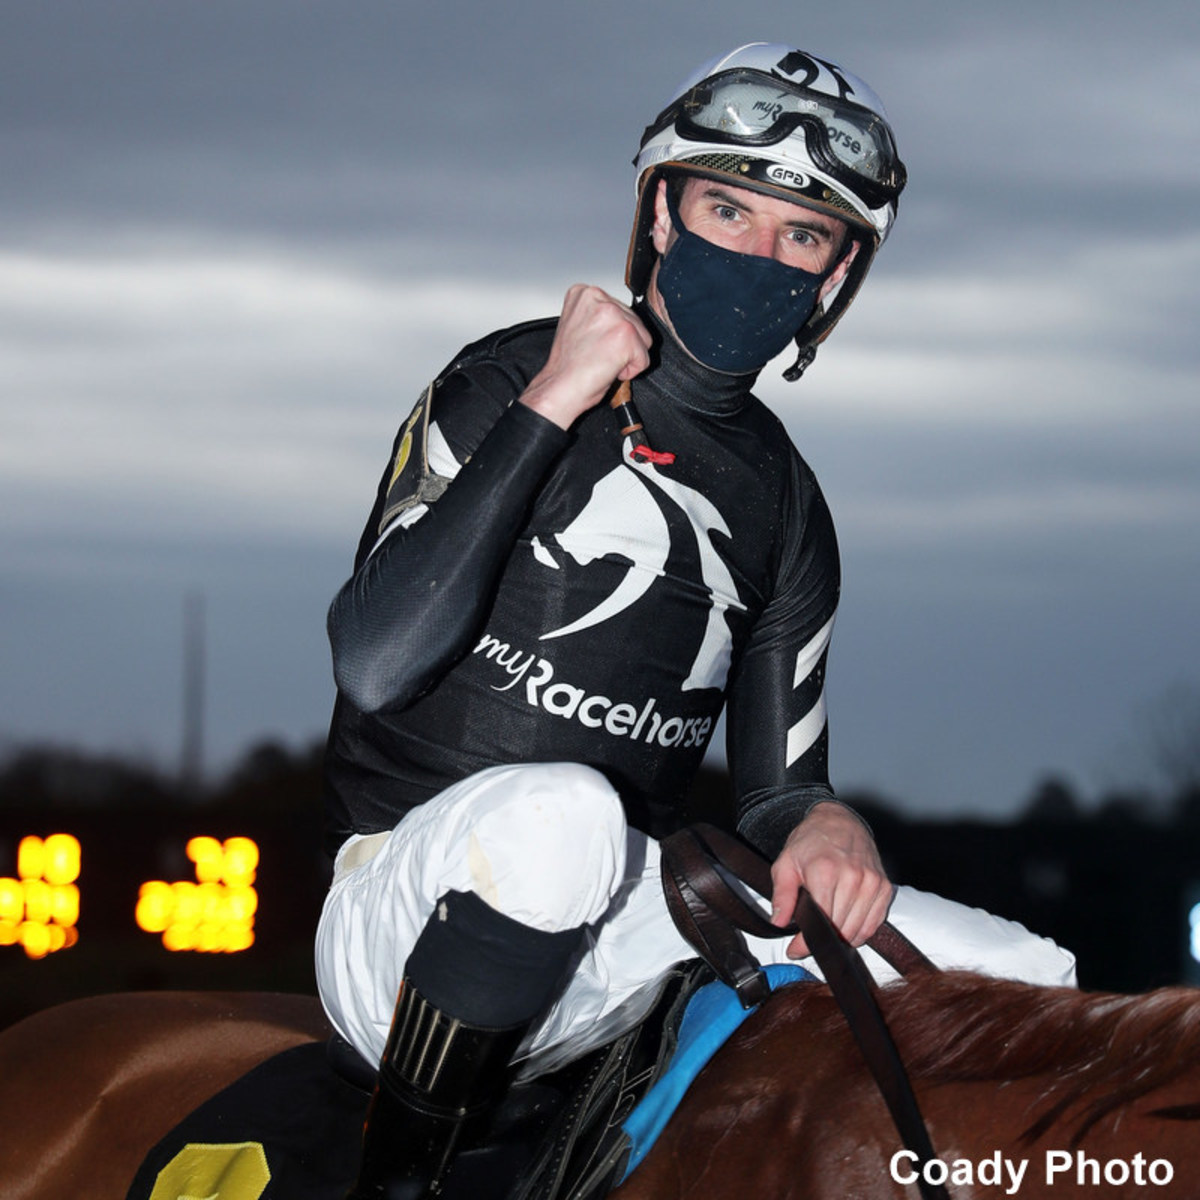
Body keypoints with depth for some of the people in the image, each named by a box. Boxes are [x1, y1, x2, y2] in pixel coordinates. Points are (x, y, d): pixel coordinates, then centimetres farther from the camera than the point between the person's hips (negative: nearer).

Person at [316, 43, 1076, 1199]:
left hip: (598, 946, 6)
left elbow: (774, 788, 16)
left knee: (1027, 977, -7)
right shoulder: (505, 386, -3)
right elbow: (375, 665, -18)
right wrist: (552, 407, -18)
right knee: (559, 810, -41)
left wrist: (822, 822, -11)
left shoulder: (785, 506, 14)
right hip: (403, 909, -6)